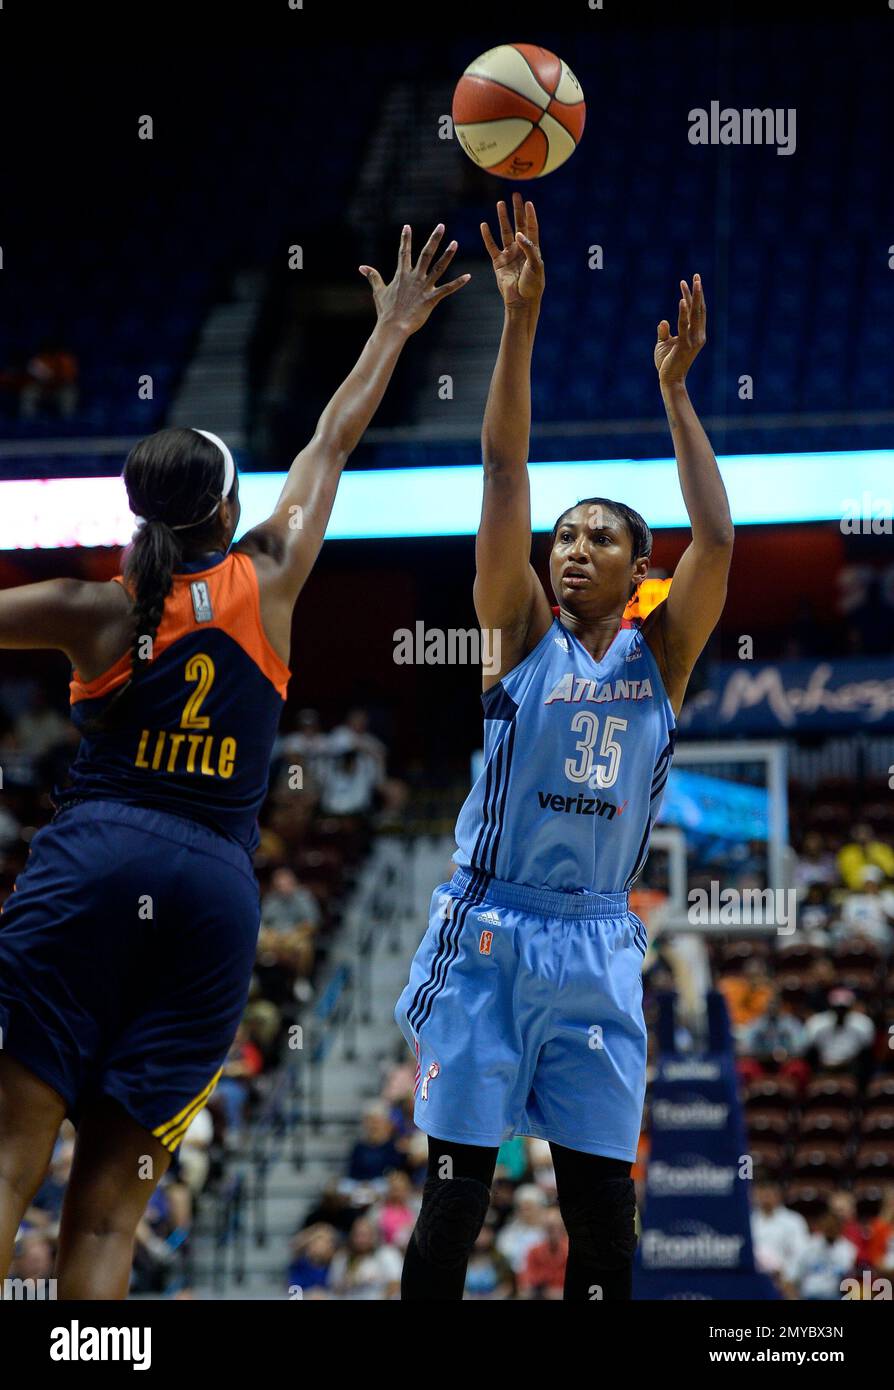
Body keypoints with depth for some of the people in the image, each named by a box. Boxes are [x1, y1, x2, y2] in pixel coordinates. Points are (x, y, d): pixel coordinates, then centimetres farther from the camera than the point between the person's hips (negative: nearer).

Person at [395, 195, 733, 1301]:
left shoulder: (660, 655, 7)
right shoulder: (524, 633, 3)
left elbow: (714, 541, -7)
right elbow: (504, 474, -5)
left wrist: (674, 392, -6)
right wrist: (520, 319, -12)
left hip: (596, 948, 2)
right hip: (489, 931, -2)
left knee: (601, 1202, 2)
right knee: (456, 1187, -3)